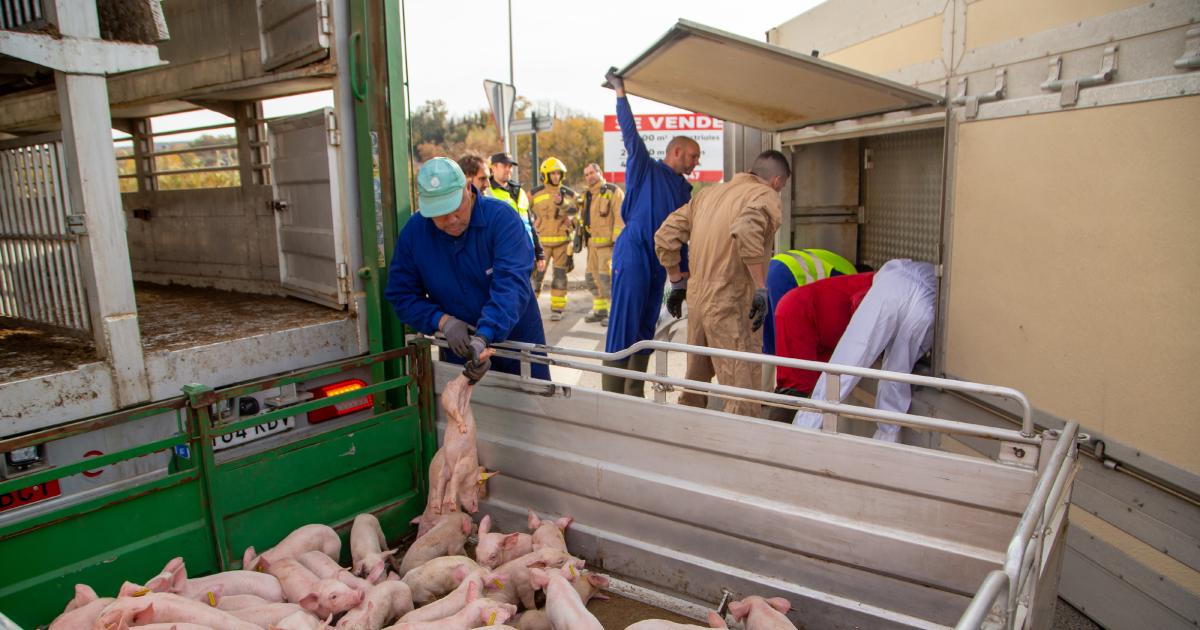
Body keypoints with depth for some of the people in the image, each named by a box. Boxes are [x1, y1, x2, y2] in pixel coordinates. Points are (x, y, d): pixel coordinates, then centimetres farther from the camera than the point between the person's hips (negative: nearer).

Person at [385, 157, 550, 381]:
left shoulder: (501, 217, -21)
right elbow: (401, 295, -4)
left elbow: (511, 283, -31)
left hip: (516, 338, -2)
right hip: (459, 348, 2)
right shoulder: (413, 232, -9)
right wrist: (443, 321, -21)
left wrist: (485, 337, -44)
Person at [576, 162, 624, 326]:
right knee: (592, 278, 11)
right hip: (592, 243, 9)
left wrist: (617, 241, -19)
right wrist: (580, 237, 19)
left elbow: (620, 218, -14)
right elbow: (583, 218, 24)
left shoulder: (613, 192, -8)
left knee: (607, 277, -11)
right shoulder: (587, 195, 18)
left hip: (607, 243, -8)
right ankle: (599, 311, 22)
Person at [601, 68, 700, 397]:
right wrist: (620, 92, -12)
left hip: (659, 263, 8)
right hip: (633, 254, -8)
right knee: (623, 326, -10)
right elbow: (630, 132, -8)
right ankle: (612, 397, -6)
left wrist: (683, 268, 20)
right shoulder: (646, 169, 2)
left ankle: (634, 395, 19)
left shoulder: (684, 188, 20)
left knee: (646, 330, 10)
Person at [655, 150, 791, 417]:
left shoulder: (707, 194, 16)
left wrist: (677, 284, 22)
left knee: (695, 383, 23)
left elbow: (665, 236, 14)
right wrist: (761, 289, -21)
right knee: (743, 393, -3)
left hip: (696, 300, 7)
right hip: (732, 306, -7)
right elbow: (746, 230, -27)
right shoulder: (767, 197, -4)